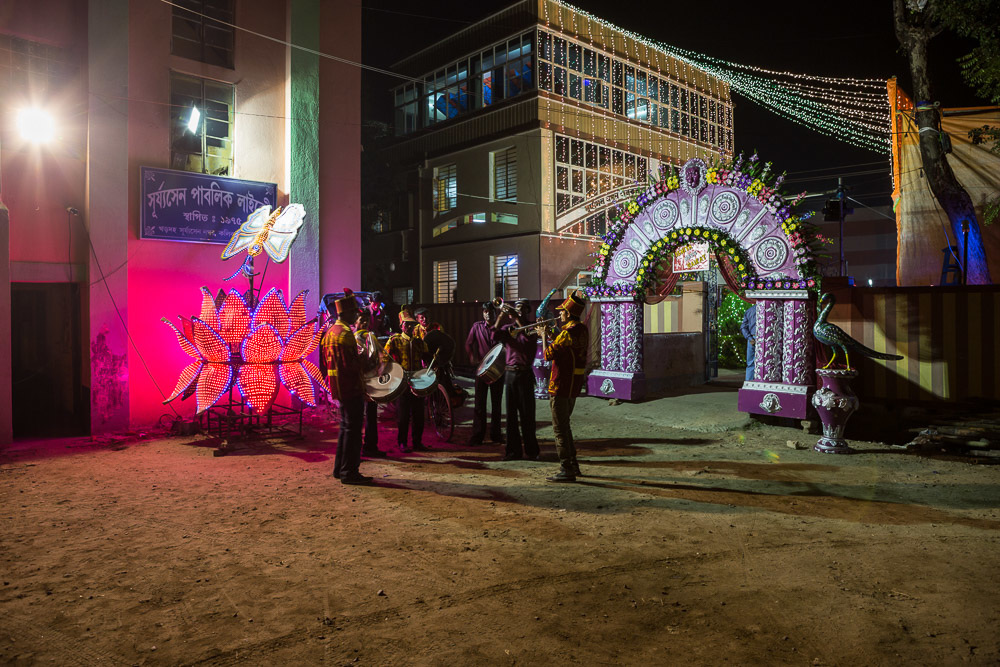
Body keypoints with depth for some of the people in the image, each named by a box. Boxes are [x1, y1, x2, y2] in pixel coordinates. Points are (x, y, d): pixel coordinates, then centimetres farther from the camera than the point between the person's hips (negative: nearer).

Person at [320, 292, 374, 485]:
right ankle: (349, 472, 1)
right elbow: (349, 364, -23)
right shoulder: (345, 333, -18)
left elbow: (327, 360, 18)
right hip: (351, 387, -10)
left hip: (339, 387, 10)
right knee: (353, 429, -4)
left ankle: (339, 468, 25)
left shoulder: (330, 331, 13)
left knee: (346, 426, 18)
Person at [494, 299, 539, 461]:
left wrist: (517, 318, -23)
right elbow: (495, 335, -7)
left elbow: (529, 336, -19)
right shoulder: (508, 328, 12)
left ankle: (531, 451, 7)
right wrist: (501, 316, -16)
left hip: (525, 374, -3)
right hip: (510, 373, 3)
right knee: (511, 413, 6)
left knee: (527, 414, -1)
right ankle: (514, 450, 13)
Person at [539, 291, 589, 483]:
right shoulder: (582, 329, 9)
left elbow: (548, 355, -16)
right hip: (574, 385, 10)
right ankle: (572, 464, 26)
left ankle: (566, 470, -1)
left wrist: (544, 336, -3)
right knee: (564, 425, 20)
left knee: (560, 428, -3)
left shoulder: (568, 332, -20)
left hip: (561, 386, -10)